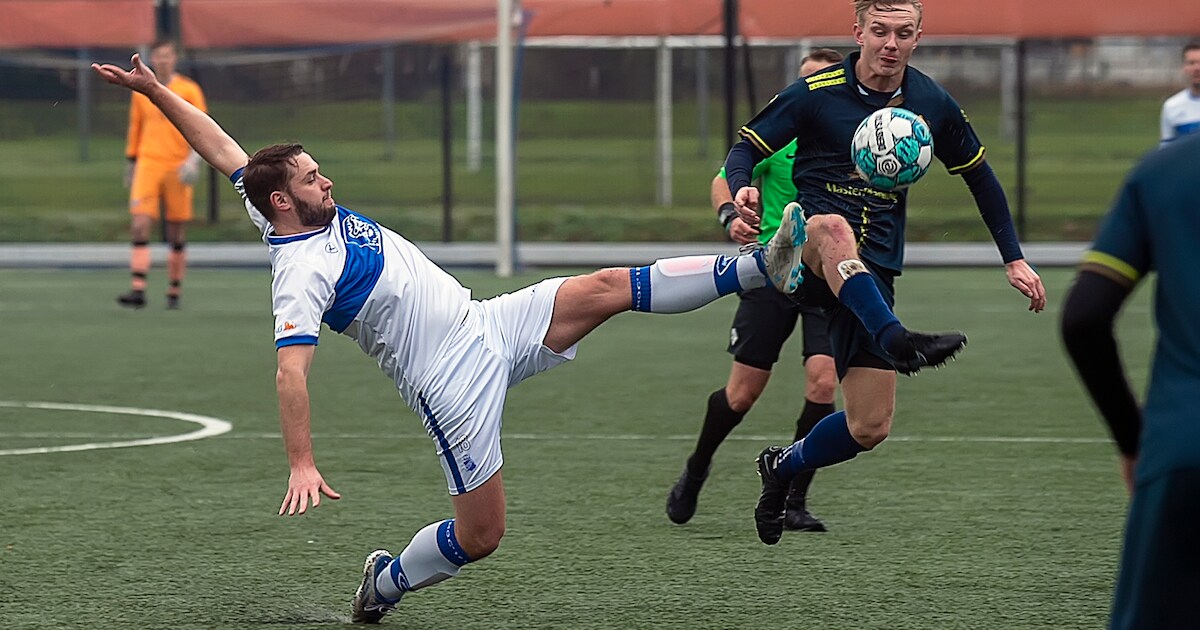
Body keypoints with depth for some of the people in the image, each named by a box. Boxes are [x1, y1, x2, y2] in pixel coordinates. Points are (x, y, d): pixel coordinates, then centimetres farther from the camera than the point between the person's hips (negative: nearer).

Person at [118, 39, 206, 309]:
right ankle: (138, 290, -18)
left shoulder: (189, 90, 1)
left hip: (178, 168, -2)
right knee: (139, 226, -13)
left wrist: (194, 159, -15)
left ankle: (174, 294, 12)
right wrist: (130, 162, 18)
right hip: (147, 165, 2)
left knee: (177, 234, 3)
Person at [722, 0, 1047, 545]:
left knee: (869, 428, -3)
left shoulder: (932, 105, 5)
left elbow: (979, 176, 17)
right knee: (833, 227, -43)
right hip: (804, 254, -4)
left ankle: (783, 467, 26)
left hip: (871, 275, 4)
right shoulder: (815, 94, -5)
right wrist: (741, 192, -27)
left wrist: (1014, 259, 15)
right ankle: (897, 340, -59)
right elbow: (746, 148, -3)